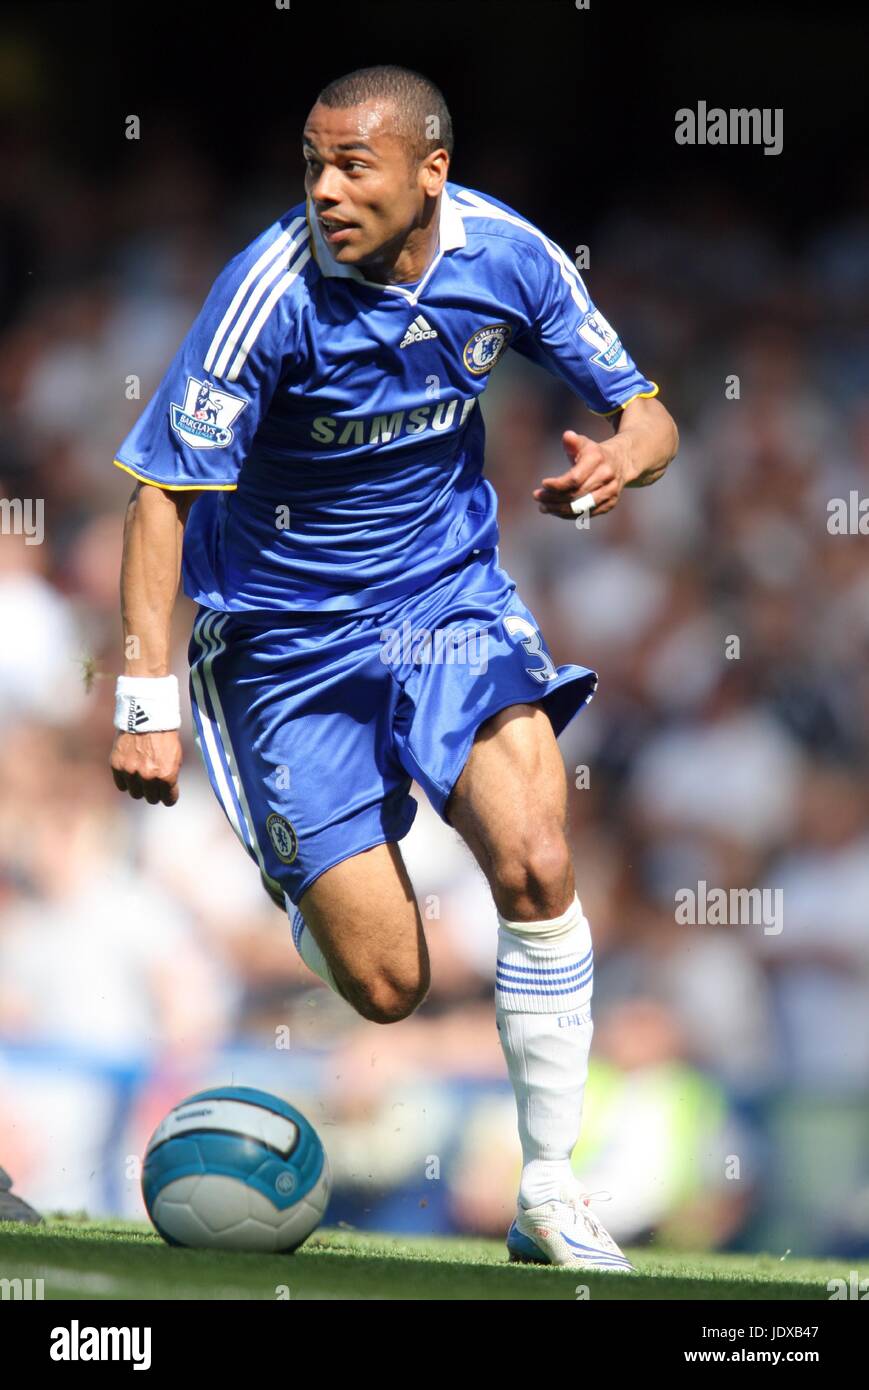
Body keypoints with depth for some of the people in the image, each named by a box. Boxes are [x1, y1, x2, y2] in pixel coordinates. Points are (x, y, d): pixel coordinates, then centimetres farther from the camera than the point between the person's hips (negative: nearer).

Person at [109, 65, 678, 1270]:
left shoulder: (505, 256, -10)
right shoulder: (274, 289, -22)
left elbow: (647, 415, 0)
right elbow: (162, 496, -18)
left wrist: (620, 458, -25)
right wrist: (146, 702, -25)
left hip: (453, 595, 3)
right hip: (292, 637, -3)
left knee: (536, 866, -23)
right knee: (388, 987, -5)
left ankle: (551, 1195, -8)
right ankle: (304, 892, 36)